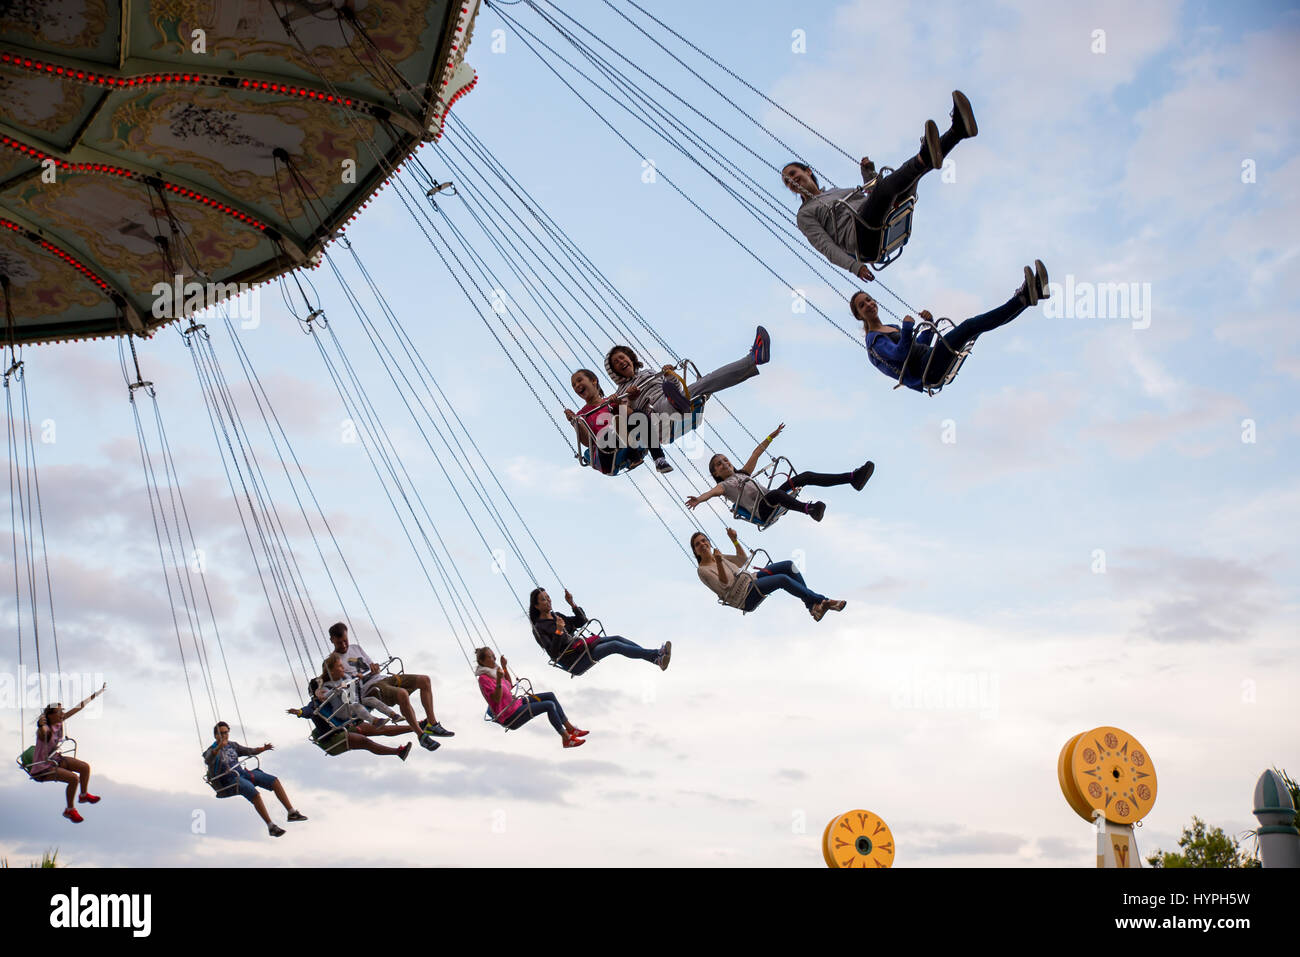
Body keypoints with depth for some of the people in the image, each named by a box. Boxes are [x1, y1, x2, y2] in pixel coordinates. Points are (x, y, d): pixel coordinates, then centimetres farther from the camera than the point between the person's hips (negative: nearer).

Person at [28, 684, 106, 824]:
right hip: (42, 768, -9)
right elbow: (43, 732, -57)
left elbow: (78, 707, 1)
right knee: (74, 778, -23)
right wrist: (41, 724, -80)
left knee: (85, 767, 5)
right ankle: (69, 810, -2)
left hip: (55, 759, 9)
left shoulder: (59, 721, -6)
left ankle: (84, 795, 31)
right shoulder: (45, 730, -30)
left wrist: (95, 694, 7)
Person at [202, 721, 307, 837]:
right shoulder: (212, 750, -3)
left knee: (274, 780, -10)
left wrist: (263, 748, 9)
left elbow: (249, 751, 27)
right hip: (230, 781, -7)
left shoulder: (232, 745, 19)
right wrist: (219, 747, -45)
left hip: (243, 773, 7)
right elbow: (208, 761, -27)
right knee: (255, 794, -33)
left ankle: (292, 812, -8)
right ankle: (271, 826, -28)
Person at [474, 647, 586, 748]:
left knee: (550, 696, 5)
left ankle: (570, 728, 9)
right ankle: (566, 739, -8)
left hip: (515, 704, 10)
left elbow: (510, 685, 20)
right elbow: (497, 699, -27)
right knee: (550, 705, -17)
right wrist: (499, 680, -38)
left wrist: (504, 667, 11)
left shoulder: (493, 671, 8)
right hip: (509, 717, -10)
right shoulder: (483, 678, -19)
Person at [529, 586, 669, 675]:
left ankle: (656, 657, -17)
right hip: (574, 663, -8)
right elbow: (553, 653, -20)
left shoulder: (555, 615, 15)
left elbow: (581, 621, 17)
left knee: (617, 639, -10)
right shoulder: (538, 629, -10)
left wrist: (572, 604, 4)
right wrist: (558, 631, -33)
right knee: (615, 646, -20)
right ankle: (656, 655, -24)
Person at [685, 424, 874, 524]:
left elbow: (757, 452, 29)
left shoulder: (742, 473, 29)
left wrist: (772, 436, 26)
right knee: (775, 493, -42)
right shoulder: (724, 486, 9)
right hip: (762, 512, -7)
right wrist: (698, 499, -37)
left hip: (773, 502, 7)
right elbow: (712, 492, -14)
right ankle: (809, 508, -73)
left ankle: (853, 477, -21)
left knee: (804, 476, -9)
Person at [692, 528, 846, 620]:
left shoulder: (717, 556, 16)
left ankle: (812, 605, -11)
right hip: (745, 598, -9)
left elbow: (743, 559, 22)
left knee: (788, 565, -10)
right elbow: (724, 585, -19)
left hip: (751, 578, 9)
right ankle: (822, 601, -14)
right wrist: (719, 564, -34)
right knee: (783, 579, -27)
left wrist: (734, 540, 9)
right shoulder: (703, 570, -7)